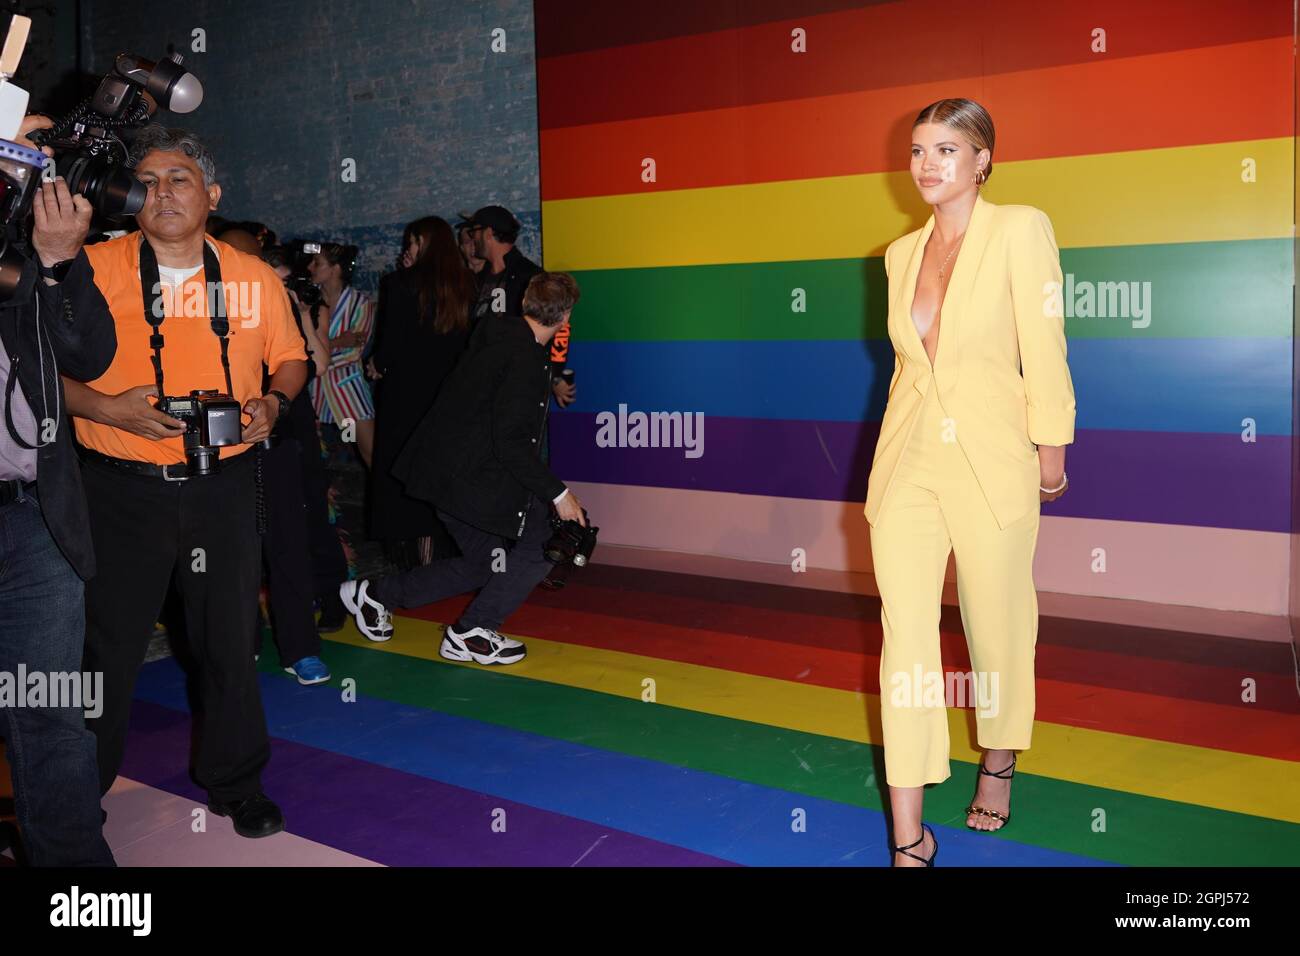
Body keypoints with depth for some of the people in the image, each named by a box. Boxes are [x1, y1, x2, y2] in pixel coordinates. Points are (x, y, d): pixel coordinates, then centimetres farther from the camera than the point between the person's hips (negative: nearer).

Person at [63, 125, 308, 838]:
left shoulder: (253, 276, 5)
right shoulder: (96, 267, -2)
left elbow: (290, 357, 16)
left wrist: (273, 403, -4)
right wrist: (108, 408, -16)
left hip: (223, 484, 2)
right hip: (121, 486, -2)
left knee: (229, 639, 10)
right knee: (107, 645, 6)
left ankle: (234, 784, 29)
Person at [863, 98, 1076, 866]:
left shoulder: (1020, 230, -4)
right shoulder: (902, 253, 11)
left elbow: (1043, 347, -5)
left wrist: (1050, 448, -4)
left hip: (990, 460, -3)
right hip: (909, 460, 4)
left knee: (996, 627, 11)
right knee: (905, 634, -2)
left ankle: (998, 768, 39)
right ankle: (908, 834, 4)